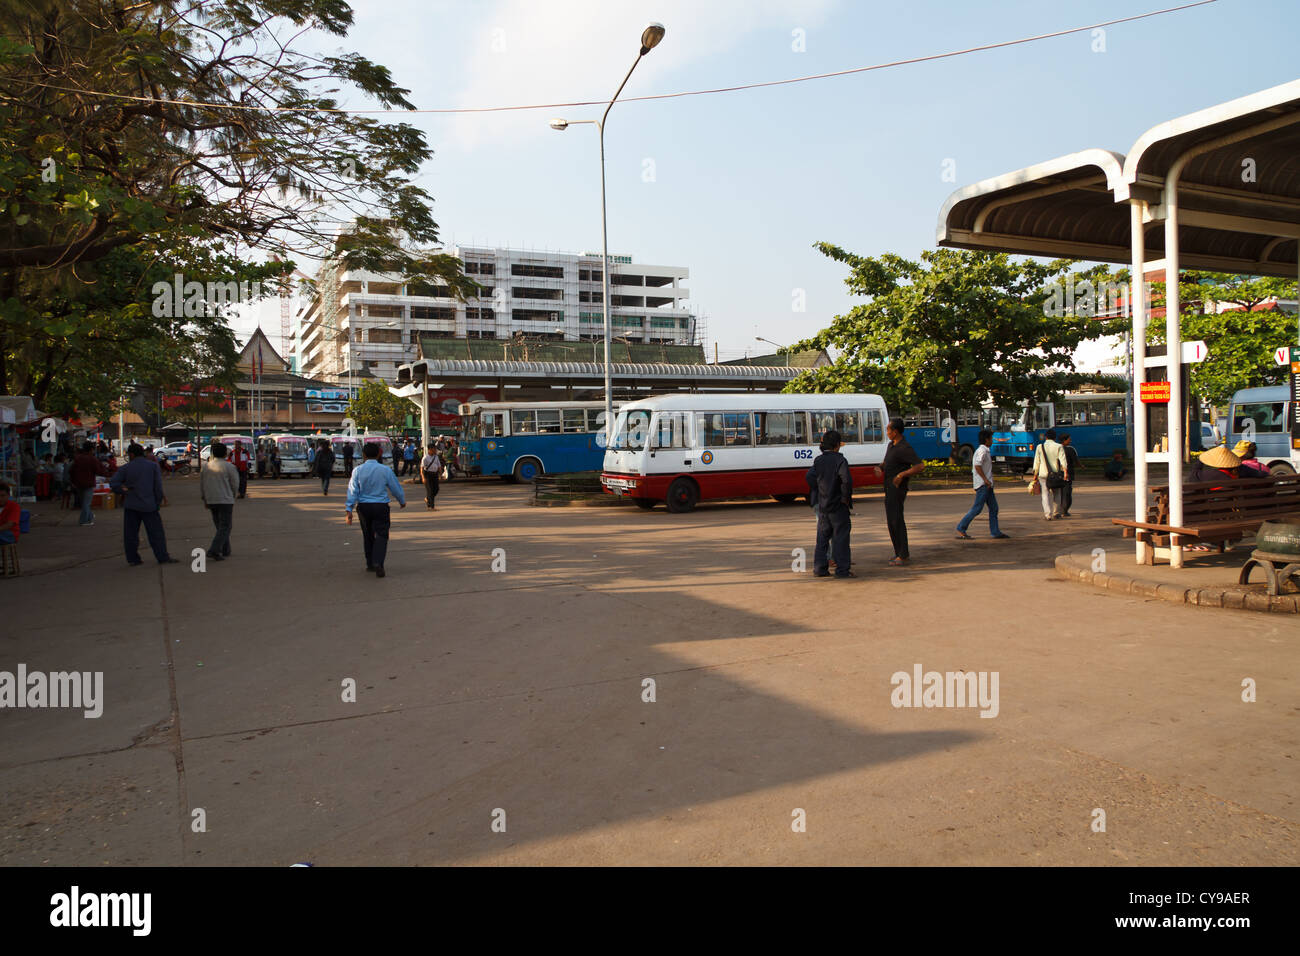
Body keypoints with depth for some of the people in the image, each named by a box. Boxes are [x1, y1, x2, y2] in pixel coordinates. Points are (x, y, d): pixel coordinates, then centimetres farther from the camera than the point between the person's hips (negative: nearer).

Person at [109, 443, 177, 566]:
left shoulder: (125, 468, 2)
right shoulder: (153, 465, 1)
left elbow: (113, 483, -5)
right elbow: (158, 486, -2)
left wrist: (125, 491, 5)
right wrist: (159, 501, 5)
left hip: (130, 505, 1)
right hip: (149, 505, -1)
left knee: (131, 533, 8)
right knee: (156, 532, 3)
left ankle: (132, 558, 10)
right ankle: (163, 557, 2)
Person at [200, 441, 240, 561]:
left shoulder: (206, 466, 7)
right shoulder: (229, 467, -8)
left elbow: (201, 484, 11)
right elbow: (235, 485, -3)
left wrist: (204, 499, 20)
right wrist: (233, 495, 17)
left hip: (211, 500, 6)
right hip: (226, 500, -6)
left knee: (219, 526, 16)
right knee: (225, 527, -3)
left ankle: (225, 551, 19)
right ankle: (214, 550, -17)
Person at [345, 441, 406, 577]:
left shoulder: (357, 471, -2)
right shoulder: (385, 470, -5)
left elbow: (353, 491, -4)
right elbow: (396, 488, 4)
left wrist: (349, 510, -3)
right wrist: (402, 501, 22)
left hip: (363, 506, 3)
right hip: (381, 506, -2)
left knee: (367, 535, 16)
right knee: (381, 535, -2)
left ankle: (370, 564, 26)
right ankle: (378, 563, -20)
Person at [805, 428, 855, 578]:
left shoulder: (818, 460, 5)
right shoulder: (840, 460, -12)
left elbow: (809, 477, -1)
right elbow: (847, 480, -24)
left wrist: (819, 491, 5)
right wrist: (846, 497, -12)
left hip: (822, 505, 6)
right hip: (838, 505, -6)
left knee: (823, 537, 12)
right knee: (841, 536, 1)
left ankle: (819, 568, 13)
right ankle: (842, 569, 3)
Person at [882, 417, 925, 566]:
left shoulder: (905, 448, -17)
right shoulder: (891, 445, 13)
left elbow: (921, 466, -24)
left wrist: (902, 474, -27)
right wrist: (880, 466, 6)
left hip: (897, 488, -10)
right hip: (889, 487, 10)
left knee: (896, 520, -9)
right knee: (891, 521, 11)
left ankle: (903, 555, -3)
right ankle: (899, 553, 19)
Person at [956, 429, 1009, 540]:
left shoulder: (983, 451, 19)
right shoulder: (982, 451, -11)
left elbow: (974, 470, 22)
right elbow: (977, 465, -26)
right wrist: (986, 480, -23)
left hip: (987, 485, 10)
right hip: (983, 485, -10)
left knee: (993, 508, 8)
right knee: (977, 508, -9)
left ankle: (995, 532, 9)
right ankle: (961, 528, -5)